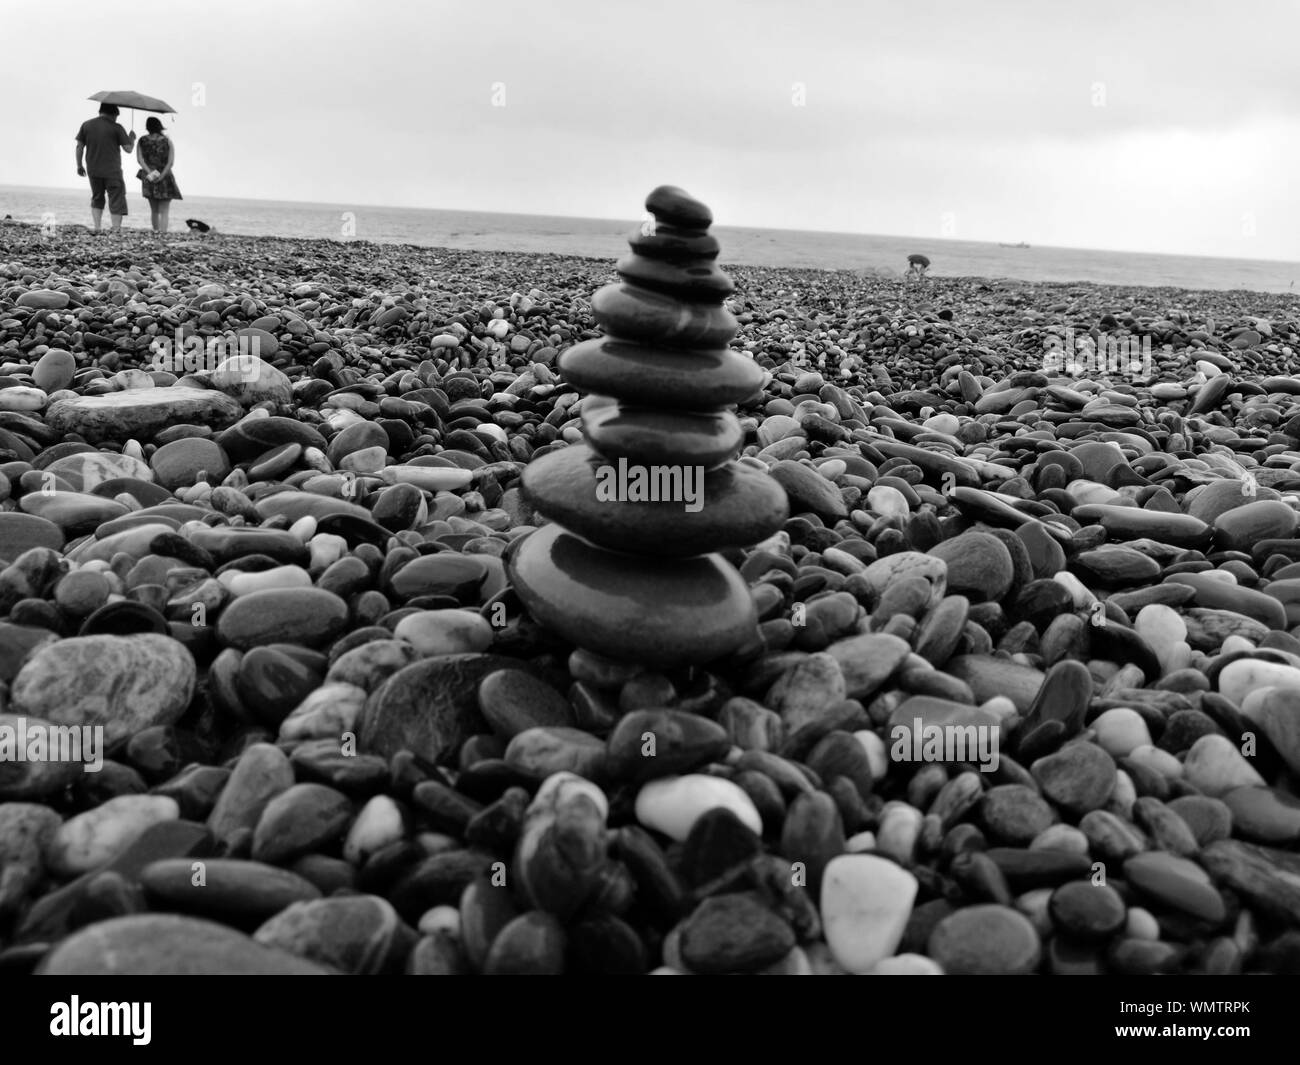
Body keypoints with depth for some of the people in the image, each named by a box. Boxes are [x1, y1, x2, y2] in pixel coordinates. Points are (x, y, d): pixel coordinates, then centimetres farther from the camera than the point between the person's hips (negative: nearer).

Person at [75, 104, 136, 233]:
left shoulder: (86, 125, 7)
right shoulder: (116, 127, -5)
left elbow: (79, 146, 6)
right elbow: (128, 149, -6)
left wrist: (79, 165, 16)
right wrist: (132, 138, 14)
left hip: (93, 170, 4)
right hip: (112, 171, -4)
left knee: (96, 199, 18)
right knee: (117, 202, 1)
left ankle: (97, 228, 7)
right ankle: (116, 231, -7)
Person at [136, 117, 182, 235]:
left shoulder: (142, 141, 4)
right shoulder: (167, 141, 0)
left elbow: (140, 159, -8)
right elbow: (171, 162, -10)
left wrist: (149, 172, -13)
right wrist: (162, 175, -13)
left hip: (149, 178, 3)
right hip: (165, 179, -2)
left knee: (154, 210, 14)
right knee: (164, 211, -4)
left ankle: (156, 233, 16)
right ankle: (162, 234, -15)